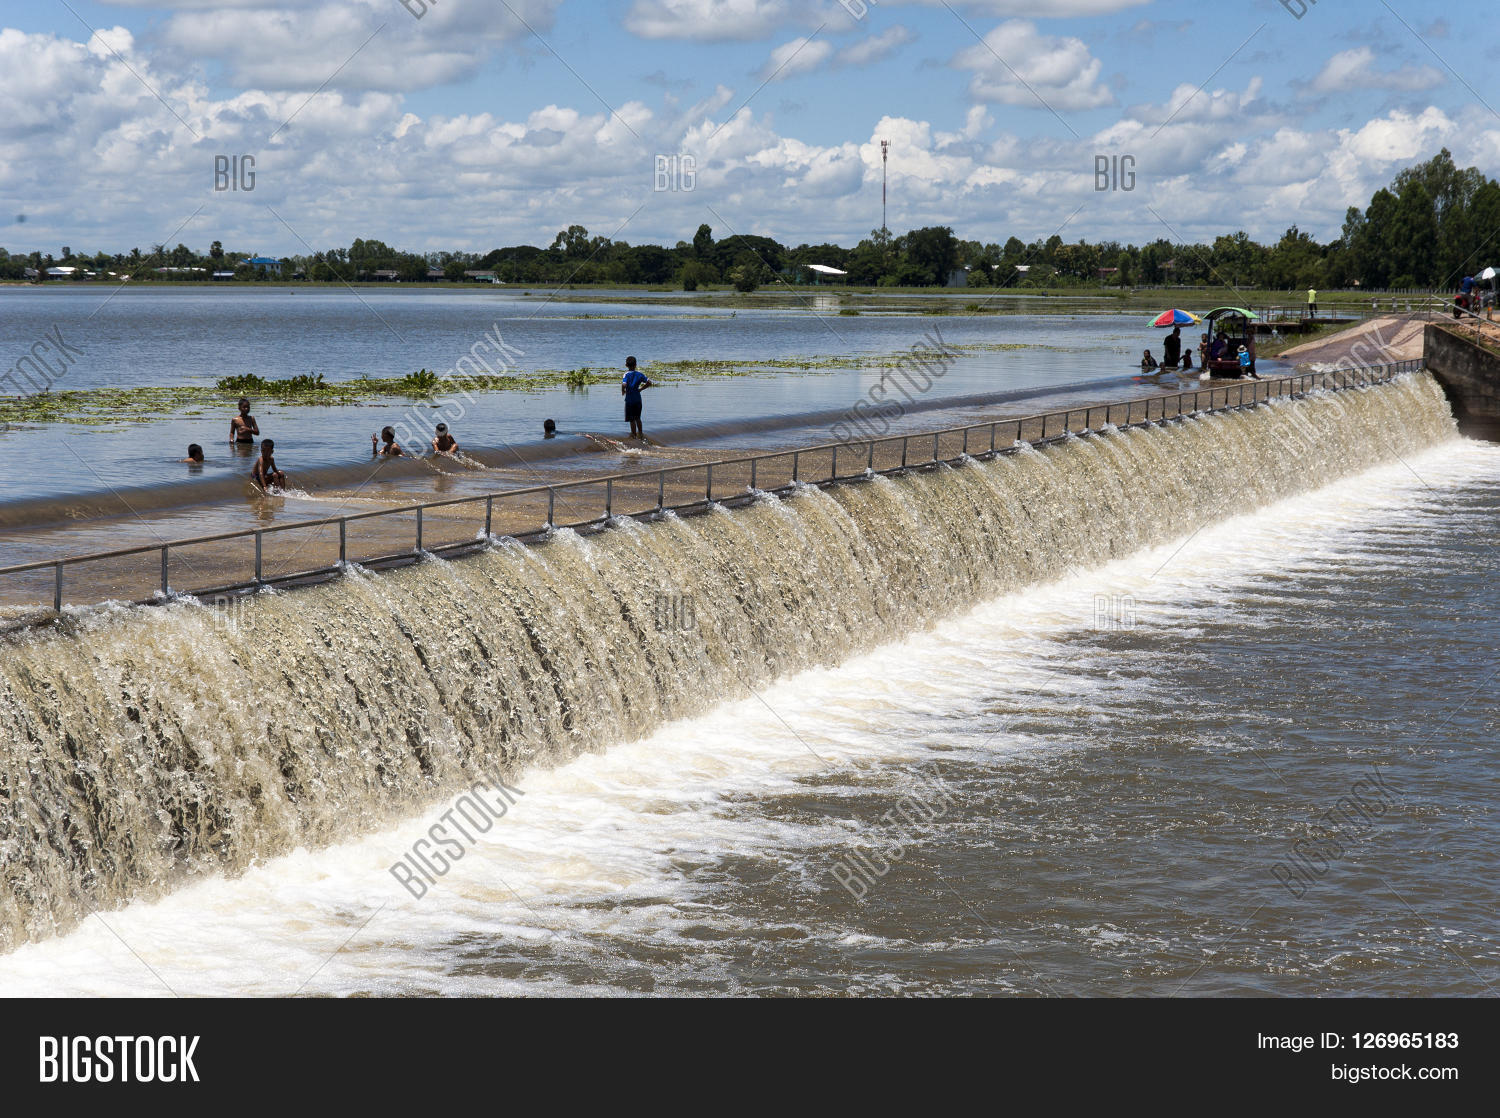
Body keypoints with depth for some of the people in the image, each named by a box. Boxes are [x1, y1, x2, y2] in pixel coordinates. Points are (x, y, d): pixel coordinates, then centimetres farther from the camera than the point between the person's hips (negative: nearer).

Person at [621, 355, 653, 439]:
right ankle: (640, 434, 24)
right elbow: (649, 383, 0)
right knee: (637, 418, 20)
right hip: (638, 399, 4)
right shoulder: (639, 374, -2)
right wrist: (640, 389, 9)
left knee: (632, 420, 5)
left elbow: (624, 385, -30)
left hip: (629, 400, -4)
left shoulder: (626, 374, -14)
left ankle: (634, 435, 10)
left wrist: (623, 391, -10)